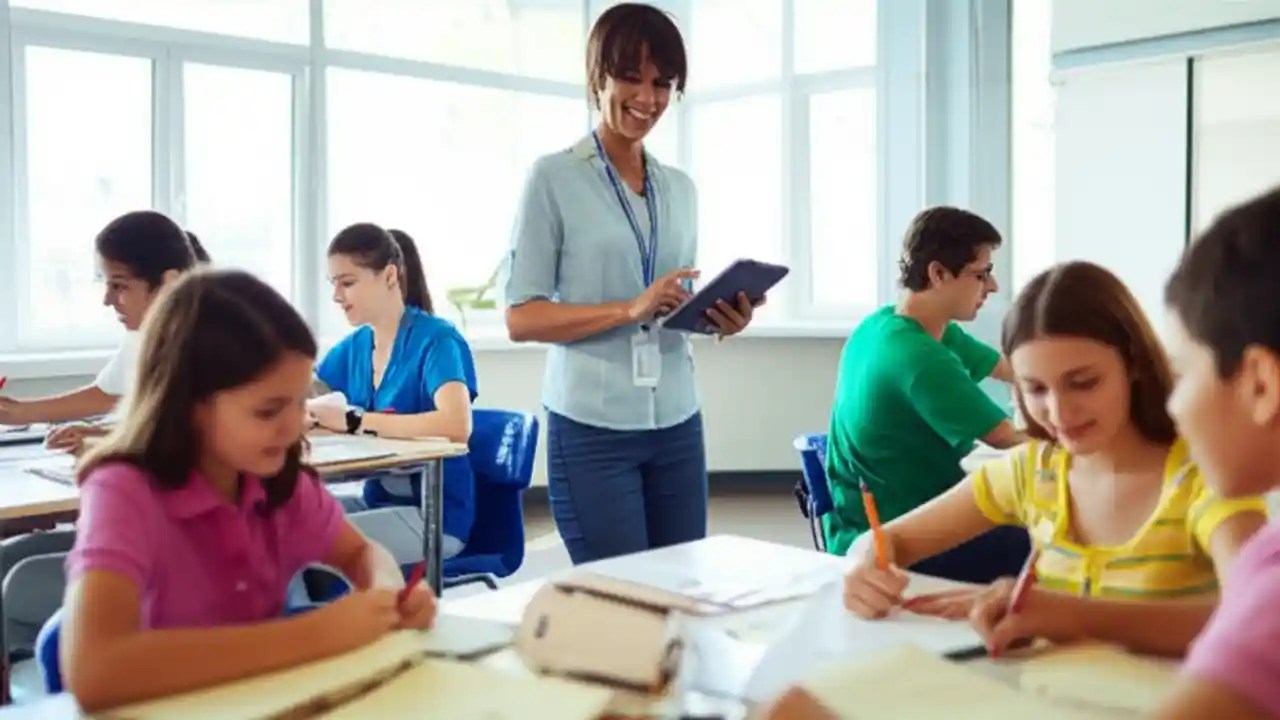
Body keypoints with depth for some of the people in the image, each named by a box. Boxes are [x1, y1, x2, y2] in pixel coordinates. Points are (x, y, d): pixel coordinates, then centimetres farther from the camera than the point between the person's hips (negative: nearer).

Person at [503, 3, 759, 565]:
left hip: (676, 423, 5)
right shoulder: (553, 178, -4)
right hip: (592, 428, -5)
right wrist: (630, 309, -20)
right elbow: (520, 318, -9)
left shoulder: (679, 188, 13)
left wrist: (720, 318, -3)